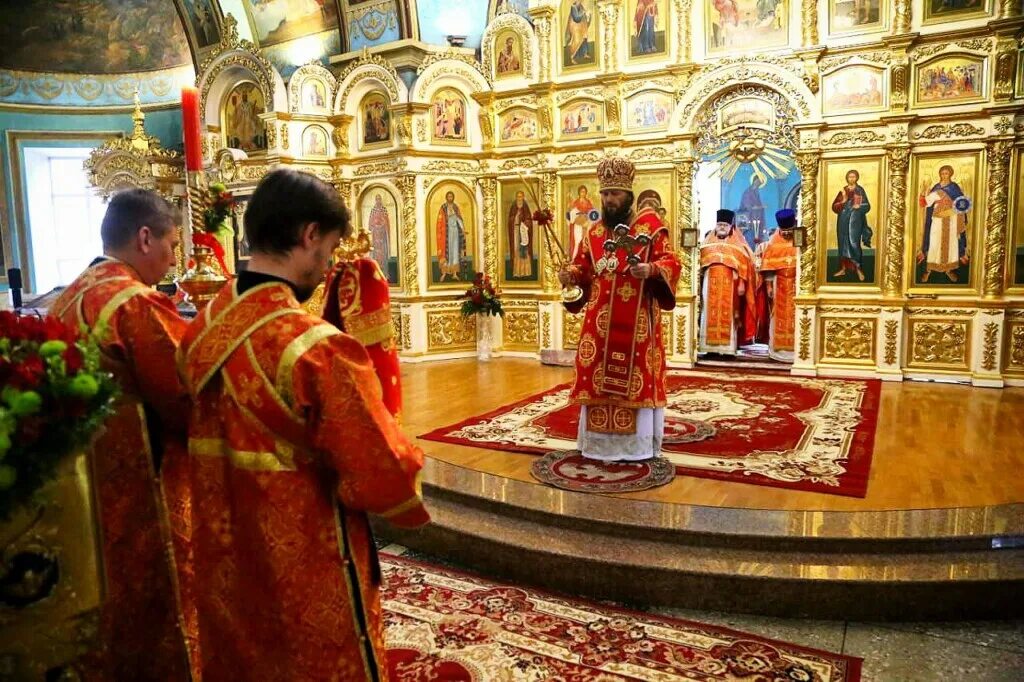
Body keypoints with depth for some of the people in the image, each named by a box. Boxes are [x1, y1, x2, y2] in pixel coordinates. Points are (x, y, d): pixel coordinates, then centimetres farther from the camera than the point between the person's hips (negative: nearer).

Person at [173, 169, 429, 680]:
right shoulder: (318, 347, -28)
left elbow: (202, 440, 9)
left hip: (222, 565, 7)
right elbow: (384, 475, -24)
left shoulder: (200, 332, -4)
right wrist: (412, 499, -3)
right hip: (308, 575, -7)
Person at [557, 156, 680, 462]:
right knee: (598, 377, 5)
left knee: (637, 378, -1)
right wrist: (570, 275, -8)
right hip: (600, 322, 4)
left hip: (637, 322, -4)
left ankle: (637, 444, 10)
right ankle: (600, 442, 16)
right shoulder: (594, 232, 13)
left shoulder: (650, 223, -1)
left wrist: (651, 269, -26)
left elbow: (671, 262, -6)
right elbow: (583, 270, 14)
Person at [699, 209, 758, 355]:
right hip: (711, 285, 2)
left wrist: (741, 284, -10)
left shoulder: (738, 244, 6)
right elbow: (701, 263, 11)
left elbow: (744, 265, 0)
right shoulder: (708, 242, 14)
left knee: (728, 316, -4)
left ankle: (728, 347, -5)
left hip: (730, 285, -2)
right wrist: (699, 285, 3)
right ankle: (711, 346, 1)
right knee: (711, 315, -1)